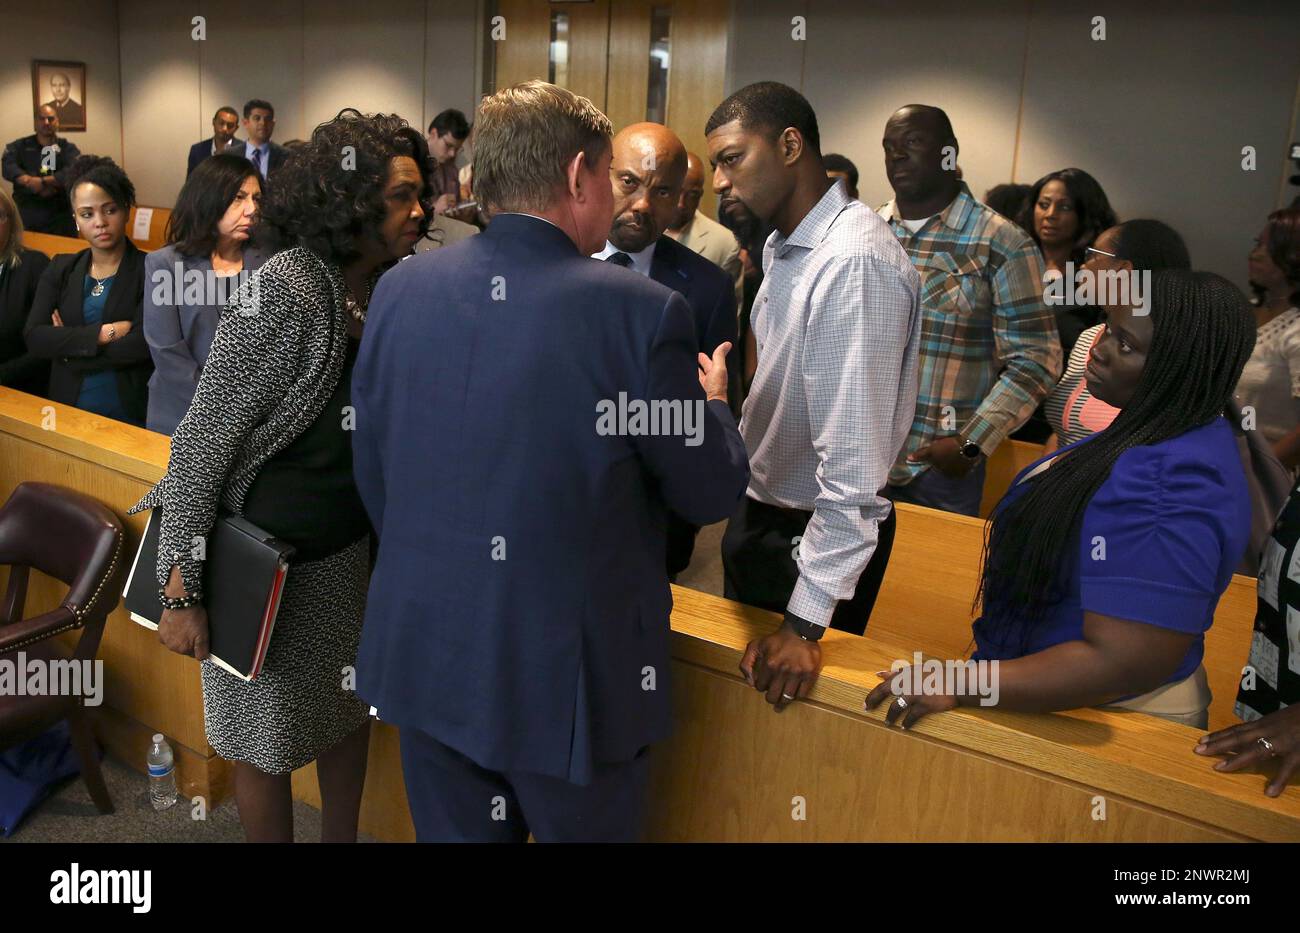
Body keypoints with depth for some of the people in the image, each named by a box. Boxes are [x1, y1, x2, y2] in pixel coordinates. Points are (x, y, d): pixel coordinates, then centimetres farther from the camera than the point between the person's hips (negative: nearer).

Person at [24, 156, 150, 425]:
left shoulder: (150, 270, -7)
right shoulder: (61, 269, 6)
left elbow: (144, 344, -19)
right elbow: (34, 338, -5)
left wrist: (68, 344, -9)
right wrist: (104, 333, -16)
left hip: (131, 412, -4)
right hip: (68, 409, 4)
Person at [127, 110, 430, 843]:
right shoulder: (285, 291, -22)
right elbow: (203, 441, -20)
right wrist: (182, 590, -21)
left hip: (351, 547, 7)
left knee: (349, 709, 21)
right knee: (270, 736, 12)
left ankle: (344, 837, 42)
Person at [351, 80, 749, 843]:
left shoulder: (400, 290, -3)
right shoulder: (640, 310, -16)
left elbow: (373, 478, 6)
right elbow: (712, 493, -7)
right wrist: (711, 399, 13)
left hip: (427, 657, 4)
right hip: (574, 673, -3)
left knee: (452, 830, 21)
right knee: (585, 826, 19)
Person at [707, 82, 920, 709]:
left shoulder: (854, 262, -26)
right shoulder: (782, 246, 5)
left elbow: (853, 459, -29)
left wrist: (805, 622, -28)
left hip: (815, 537, -9)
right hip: (759, 512, 9)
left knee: (784, 720, 9)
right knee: (737, 683, 23)